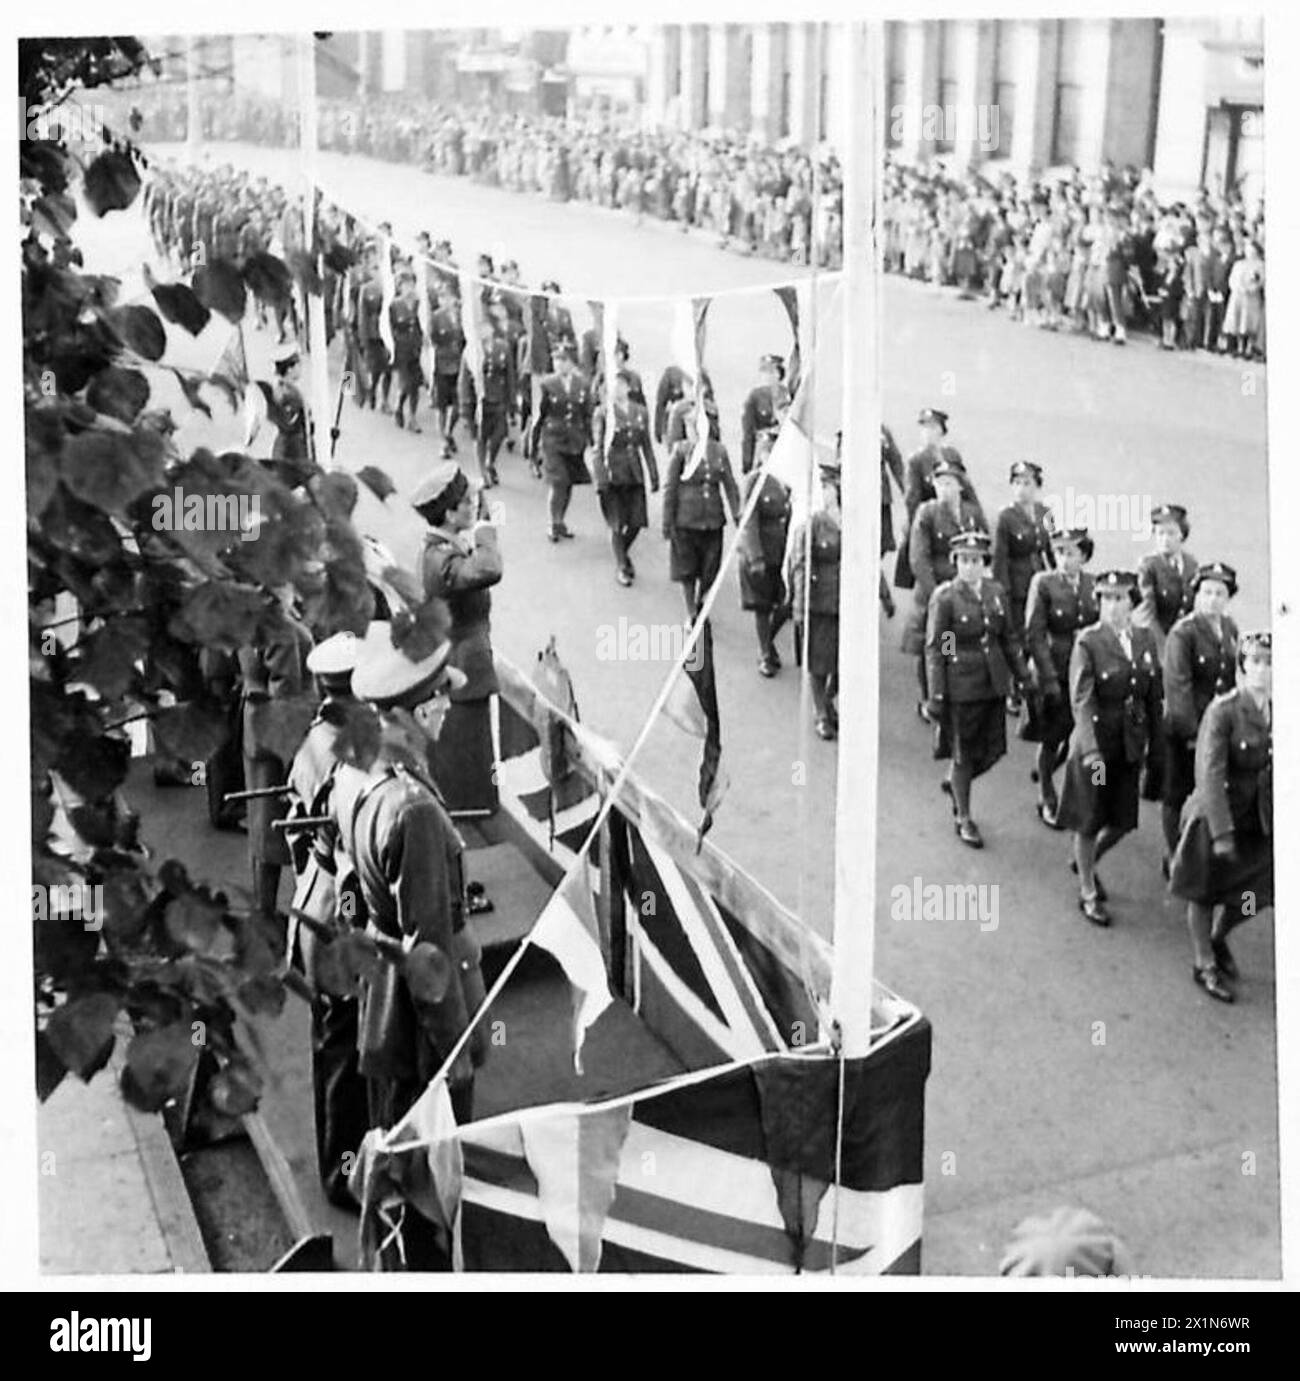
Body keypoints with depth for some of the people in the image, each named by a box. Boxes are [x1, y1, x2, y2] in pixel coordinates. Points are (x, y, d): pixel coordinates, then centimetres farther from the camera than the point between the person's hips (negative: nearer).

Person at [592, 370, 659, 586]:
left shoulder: (641, 412, 6)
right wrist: (600, 479, -11)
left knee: (636, 522, 2)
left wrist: (654, 476, 9)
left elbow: (646, 446, 12)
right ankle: (621, 566, 15)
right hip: (612, 474, -3)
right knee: (617, 524, 0)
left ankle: (623, 553, 30)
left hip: (634, 474, 3)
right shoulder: (603, 413, -3)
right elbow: (598, 447, -4)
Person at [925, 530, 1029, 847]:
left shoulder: (996, 592, 4)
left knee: (992, 750, 10)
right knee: (963, 753, 6)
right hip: (960, 686, -5)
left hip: (993, 685, 5)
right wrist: (936, 696, -13)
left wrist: (1023, 676, 11)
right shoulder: (944, 597, -12)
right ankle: (963, 819, 24)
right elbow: (934, 649, -11)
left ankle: (954, 783, 40)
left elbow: (1009, 638, 13)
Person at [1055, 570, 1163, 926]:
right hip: (1095, 745, -5)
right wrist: (1091, 751, -29)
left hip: (1131, 747, 5)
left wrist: (1155, 748, 8)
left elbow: (1154, 697, 8)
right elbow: (1081, 701, -19)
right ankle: (1088, 894, 24)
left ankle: (1088, 862, 41)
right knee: (1090, 823, 7)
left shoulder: (1145, 639, 2)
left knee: (1122, 822, 11)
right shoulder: (1088, 643, -13)